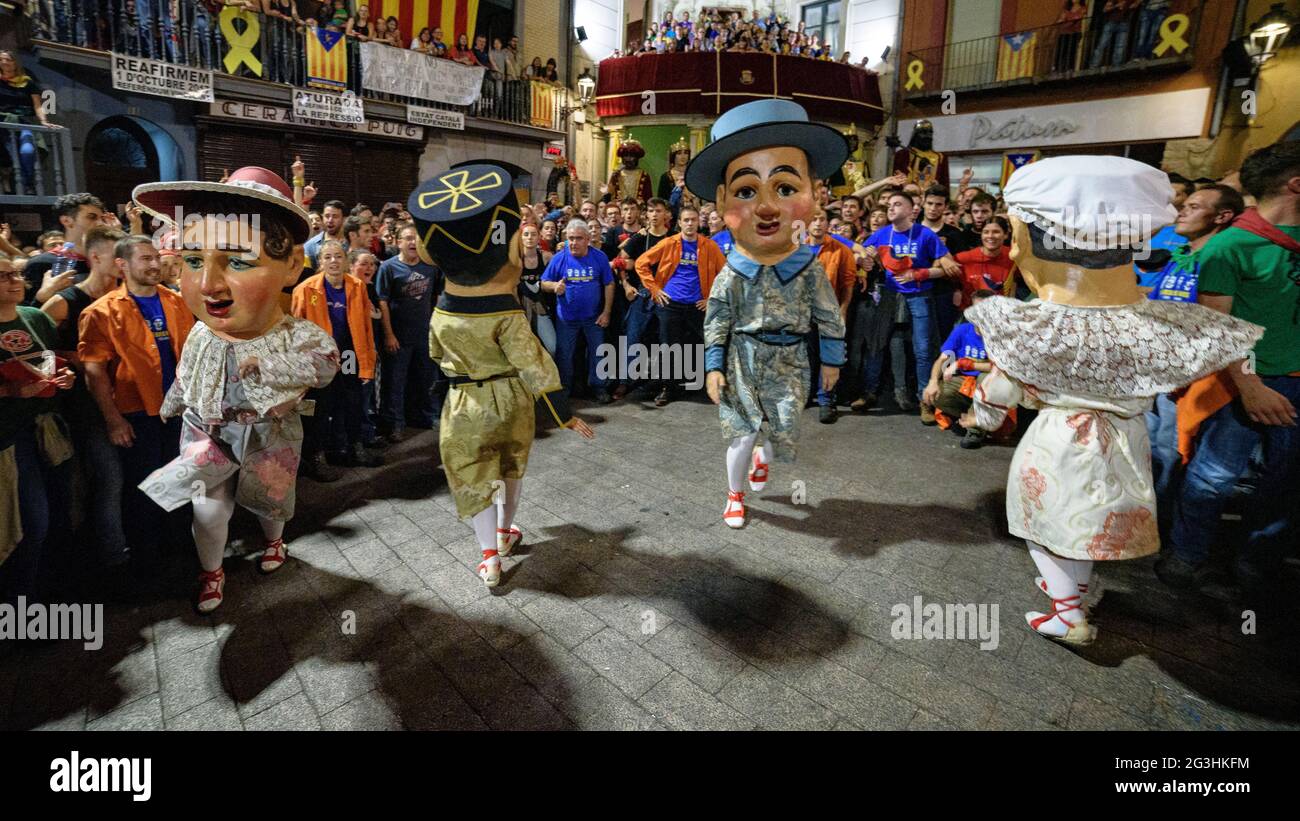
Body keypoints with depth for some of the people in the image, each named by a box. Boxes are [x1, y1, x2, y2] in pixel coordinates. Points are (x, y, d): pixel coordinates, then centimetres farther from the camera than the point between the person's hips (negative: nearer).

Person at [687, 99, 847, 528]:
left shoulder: (810, 269, -9)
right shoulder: (730, 275, -10)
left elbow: (830, 319, 1)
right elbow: (716, 325, -3)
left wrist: (831, 361, 6)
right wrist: (713, 367, -7)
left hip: (788, 364, 1)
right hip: (742, 364, -1)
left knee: (786, 436, 5)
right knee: (741, 435, 0)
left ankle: (763, 457, 42)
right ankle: (735, 495, 23)